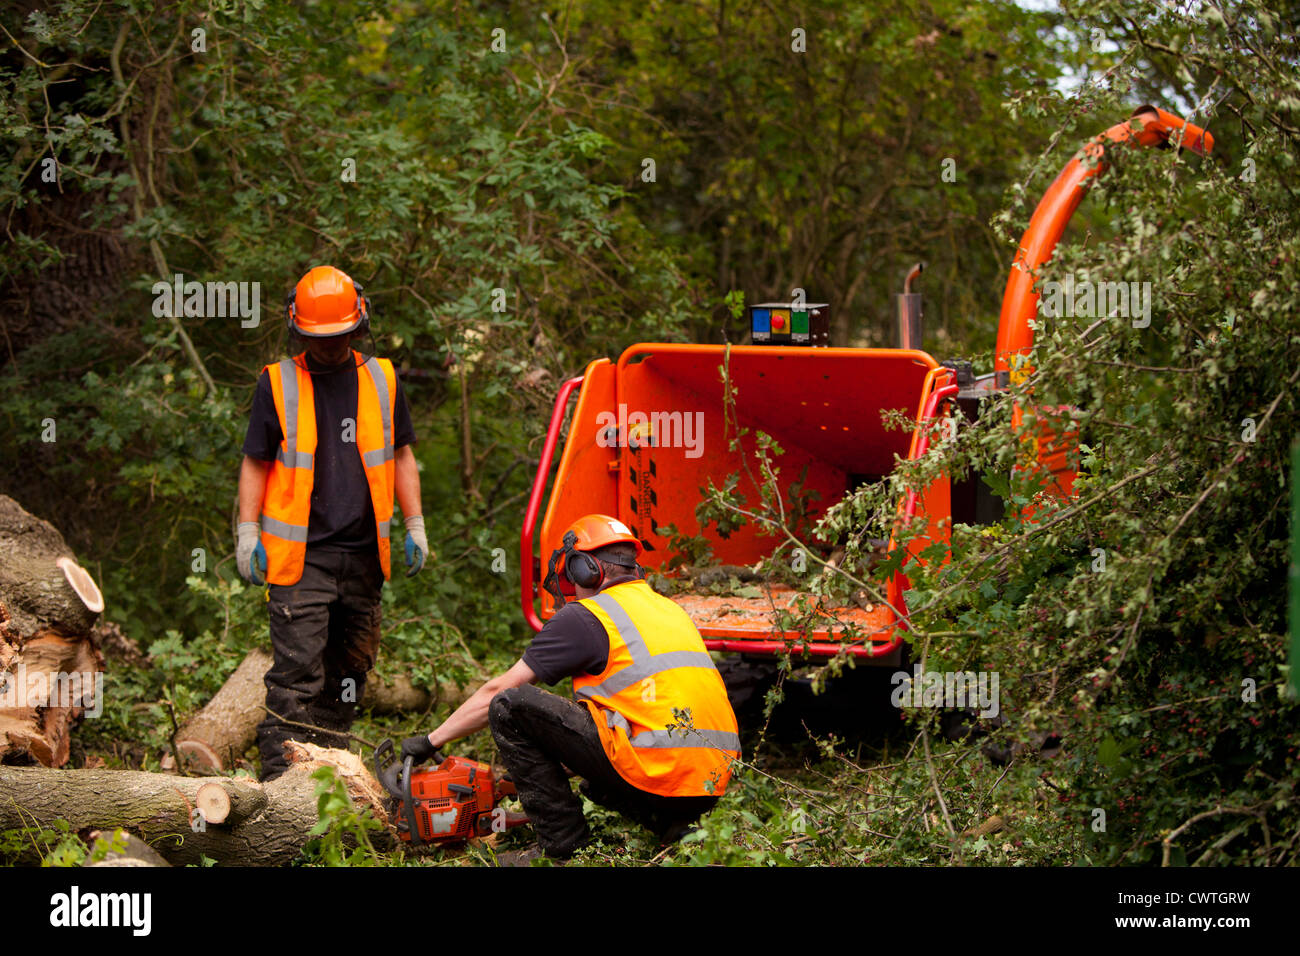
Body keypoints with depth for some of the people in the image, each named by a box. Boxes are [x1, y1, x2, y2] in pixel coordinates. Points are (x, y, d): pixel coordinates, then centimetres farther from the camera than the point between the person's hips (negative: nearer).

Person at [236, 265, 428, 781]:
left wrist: (415, 526, 13)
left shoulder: (381, 380, 10)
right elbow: (255, 464, 5)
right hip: (300, 556, -4)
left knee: (349, 668, 9)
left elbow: (400, 457, 17)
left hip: (363, 555, 4)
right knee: (297, 669, -12)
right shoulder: (278, 384, 1)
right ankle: (279, 779, -15)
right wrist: (248, 534, -3)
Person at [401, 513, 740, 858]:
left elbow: (498, 692, 7)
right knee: (597, 782, 39)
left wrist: (431, 741, 19)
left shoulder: (586, 617, 2)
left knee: (510, 707, -2)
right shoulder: (669, 610, 24)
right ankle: (674, 828, 13)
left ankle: (563, 844, -2)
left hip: (657, 774, -8)